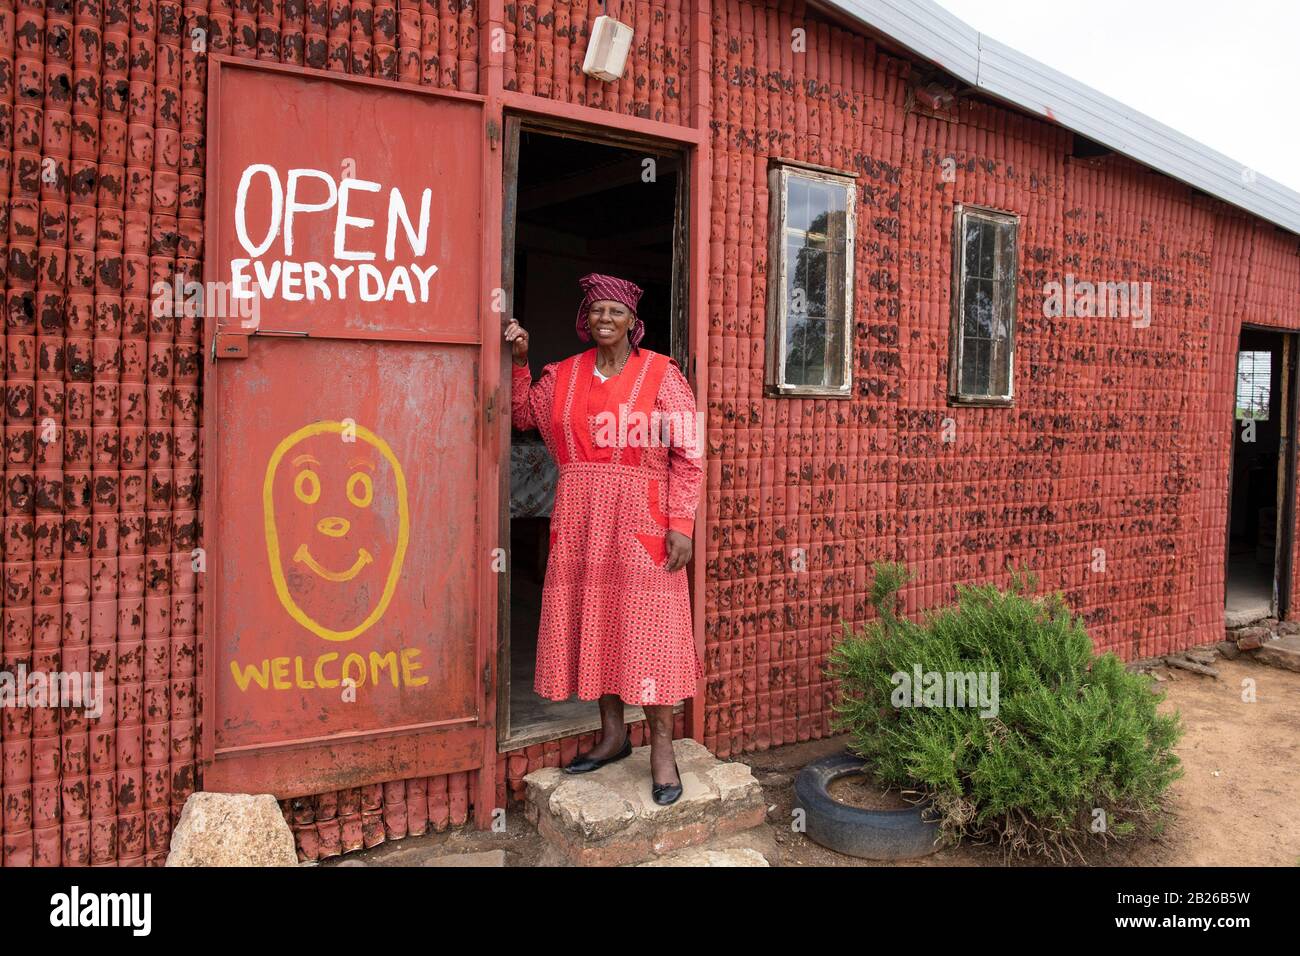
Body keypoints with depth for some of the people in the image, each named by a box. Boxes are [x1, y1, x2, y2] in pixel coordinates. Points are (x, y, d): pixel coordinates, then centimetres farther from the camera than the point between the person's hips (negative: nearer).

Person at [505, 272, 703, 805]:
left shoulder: (661, 375, -3)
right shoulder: (563, 376, 11)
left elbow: (687, 455, -7)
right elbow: (523, 414, 25)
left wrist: (681, 524, -14)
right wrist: (519, 361, 12)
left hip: (640, 520, -5)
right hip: (579, 521, 5)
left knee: (646, 627, -4)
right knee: (591, 622, 9)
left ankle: (662, 751, 7)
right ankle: (613, 734, 25)